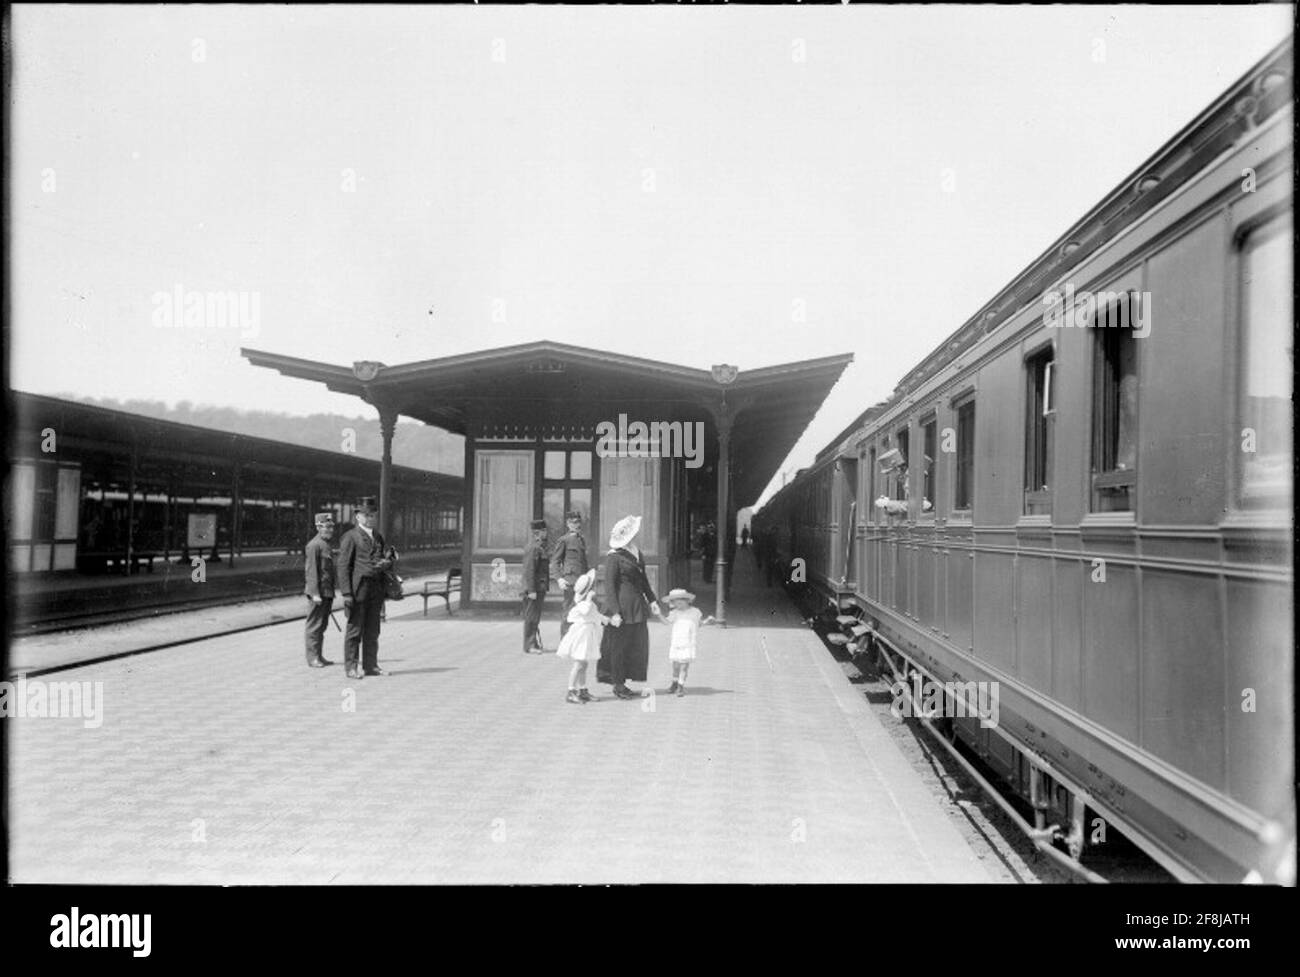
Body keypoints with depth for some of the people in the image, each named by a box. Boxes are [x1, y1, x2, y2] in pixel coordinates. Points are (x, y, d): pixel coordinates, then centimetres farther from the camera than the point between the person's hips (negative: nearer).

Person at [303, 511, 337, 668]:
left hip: (327, 592, 9)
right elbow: (311, 571, -17)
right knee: (314, 625, -3)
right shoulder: (314, 545, -12)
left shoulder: (326, 544, 16)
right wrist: (315, 594, -21)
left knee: (322, 625, 13)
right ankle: (312, 658, 1)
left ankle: (319, 656, 19)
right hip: (319, 593, -9)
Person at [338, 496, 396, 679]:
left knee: (372, 631, 11)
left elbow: (388, 559, 19)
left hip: (376, 589, 6)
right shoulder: (350, 537, -2)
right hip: (358, 588, -6)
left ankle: (370, 665, 18)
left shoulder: (378, 536, 19)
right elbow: (343, 566, -7)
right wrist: (346, 593, -15)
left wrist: (387, 563, -8)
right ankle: (351, 667, 5)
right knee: (354, 630, -1)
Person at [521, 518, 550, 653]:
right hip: (535, 587, -10)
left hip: (539, 588, 10)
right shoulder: (534, 547, -16)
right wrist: (531, 590, -22)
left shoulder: (538, 545, 17)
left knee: (534, 617, 14)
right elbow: (529, 570, -20)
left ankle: (534, 644, 20)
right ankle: (530, 646, -2)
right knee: (532, 617, -6)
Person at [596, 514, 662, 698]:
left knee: (636, 644, 10)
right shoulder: (613, 557, -14)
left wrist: (652, 600, 16)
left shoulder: (636, 553, 11)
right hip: (622, 605, -9)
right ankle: (618, 685, 11)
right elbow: (609, 586, -15)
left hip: (637, 605, 9)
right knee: (619, 645, 1)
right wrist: (614, 612, -19)